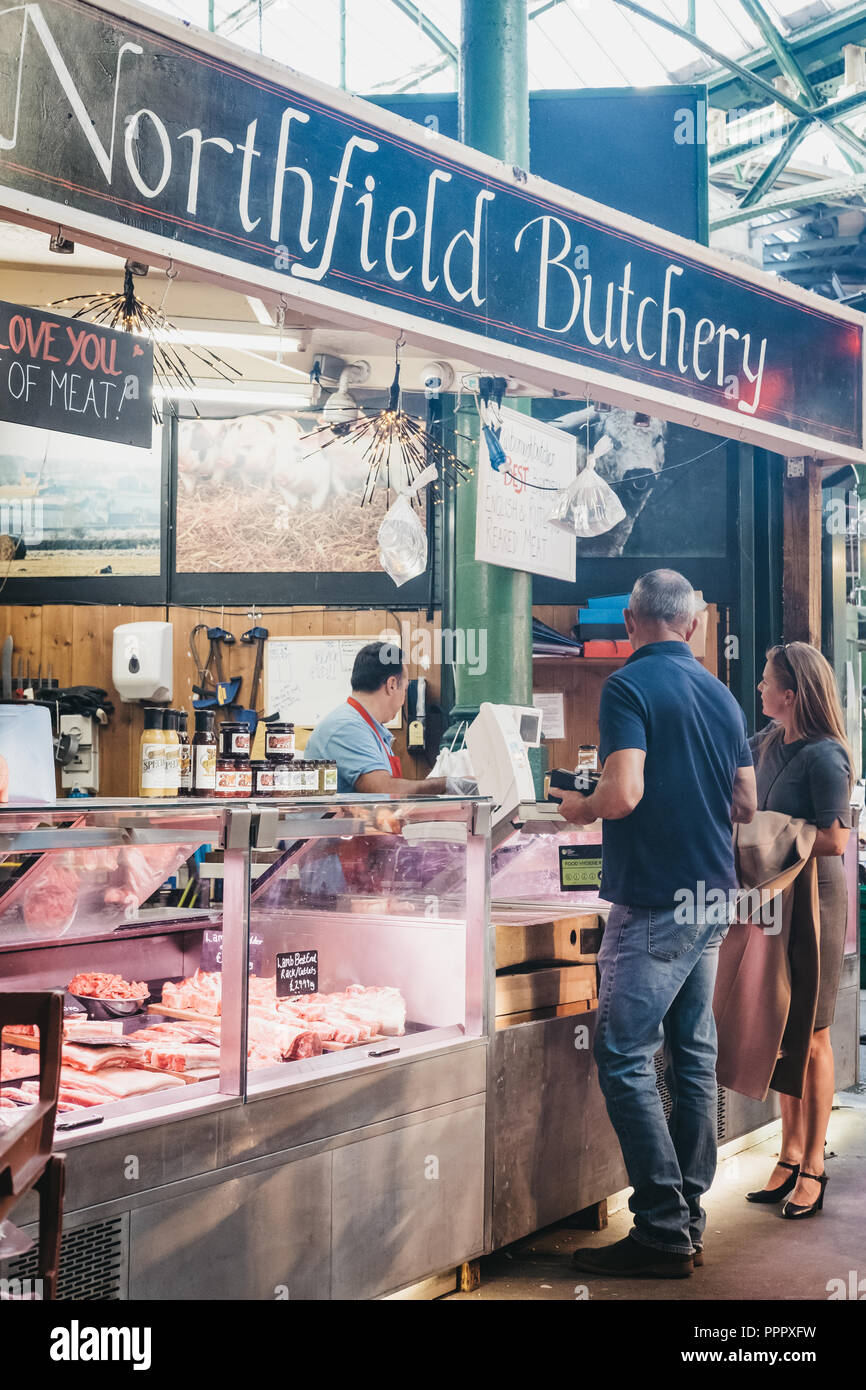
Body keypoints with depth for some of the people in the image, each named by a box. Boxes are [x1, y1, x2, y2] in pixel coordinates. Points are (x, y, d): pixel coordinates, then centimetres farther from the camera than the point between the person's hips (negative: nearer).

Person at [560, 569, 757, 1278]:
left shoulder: (630, 686, -10)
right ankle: (689, 1221, 17)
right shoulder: (723, 694, 12)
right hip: (714, 899, 8)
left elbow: (623, 794, -21)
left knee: (626, 1060, -4)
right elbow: (746, 805, 15)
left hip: (655, 900, -8)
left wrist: (579, 807, -1)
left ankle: (663, 1232, -2)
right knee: (694, 1057, 11)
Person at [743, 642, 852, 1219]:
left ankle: (813, 1168, 10)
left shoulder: (823, 756, -16)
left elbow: (834, 838, -20)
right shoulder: (769, 742, 7)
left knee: (811, 1035, 0)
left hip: (815, 897, -7)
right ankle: (790, 1155, 19)